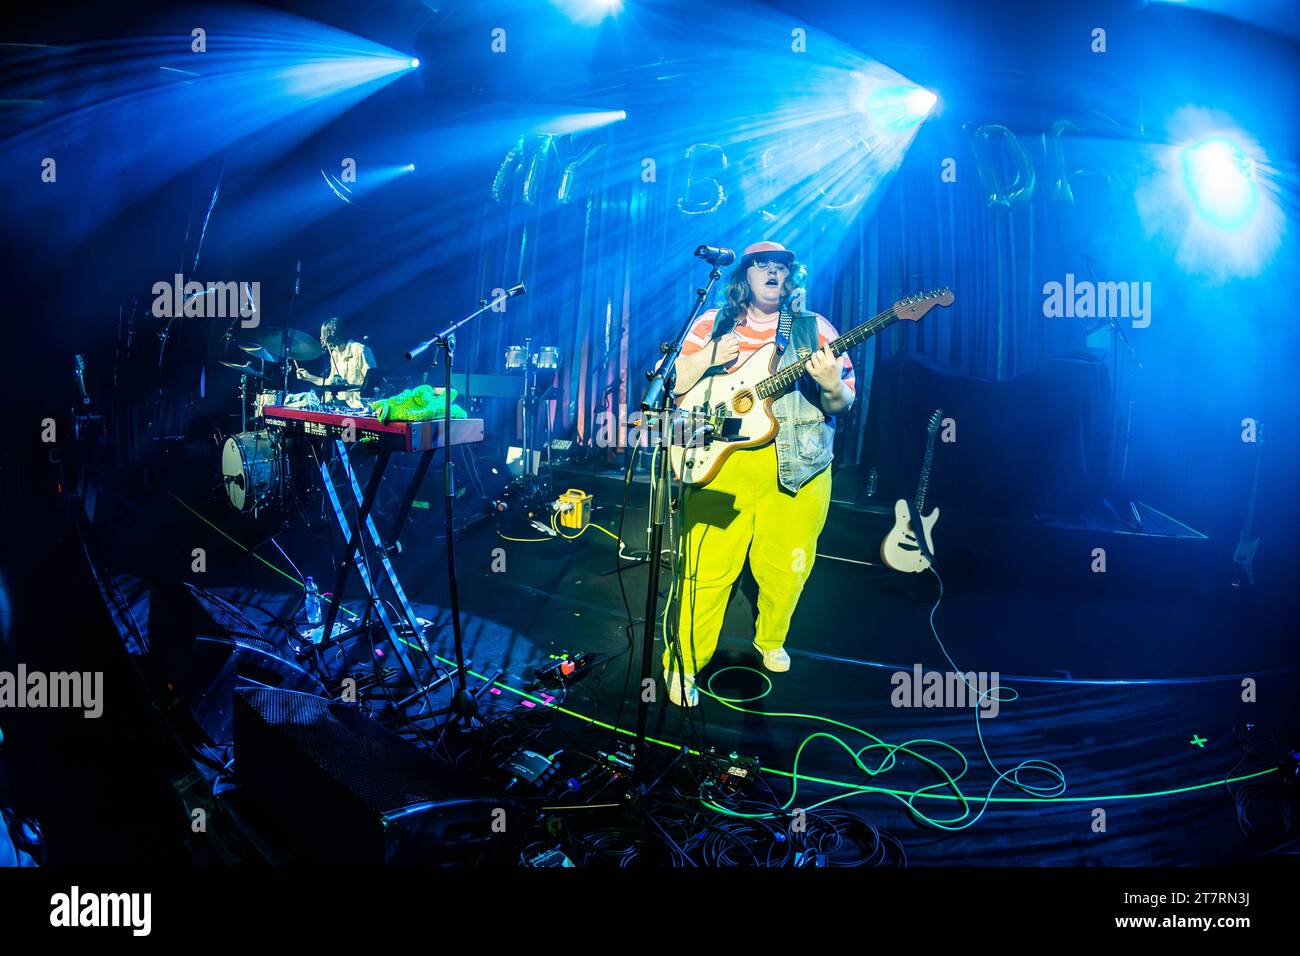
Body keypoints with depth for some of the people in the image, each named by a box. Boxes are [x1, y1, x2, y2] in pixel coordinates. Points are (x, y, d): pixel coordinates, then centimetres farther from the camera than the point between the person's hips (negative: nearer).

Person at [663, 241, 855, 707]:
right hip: (720, 462, -1)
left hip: (797, 470, 1)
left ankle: (770, 642, 37)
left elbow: (844, 403, 6)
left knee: (784, 571, 9)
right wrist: (706, 359, -9)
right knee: (706, 570, -2)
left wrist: (832, 388, -18)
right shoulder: (711, 324, 10)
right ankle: (683, 666, 13)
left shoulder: (815, 329, 9)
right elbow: (675, 388, 9)